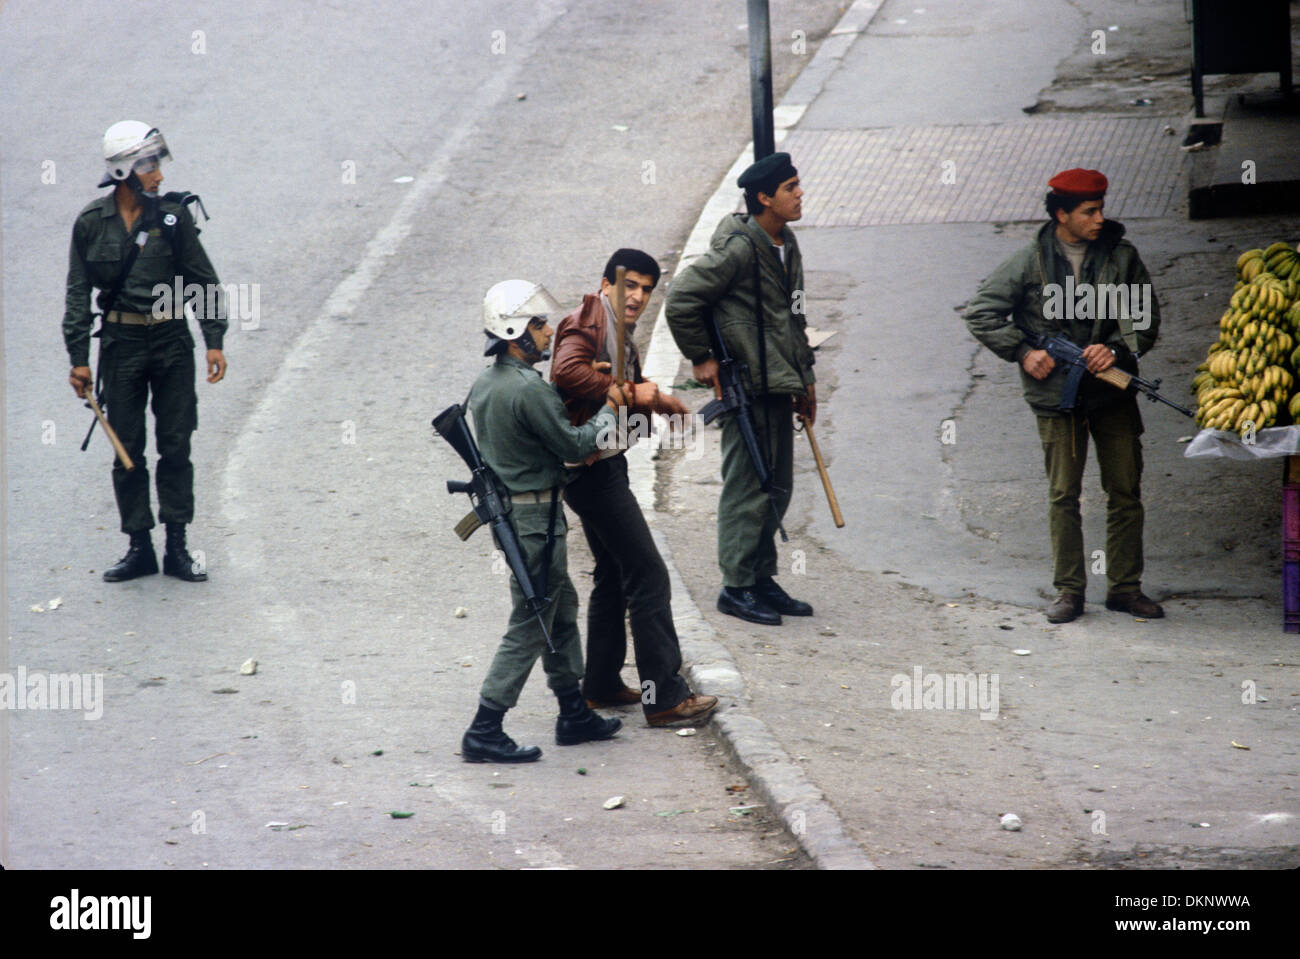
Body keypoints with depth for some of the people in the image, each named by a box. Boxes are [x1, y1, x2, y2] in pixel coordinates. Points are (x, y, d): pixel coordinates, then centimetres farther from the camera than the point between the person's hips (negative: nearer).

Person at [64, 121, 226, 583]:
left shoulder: (173, 216, -2)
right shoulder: (91, 223, -2)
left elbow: (203, 280, 3)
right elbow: (78, 294, 3)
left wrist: (214, 341, -2)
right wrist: (78, 358, -1)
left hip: (172, 341, 0)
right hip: (121, 344, 0)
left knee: (176, 446, 2)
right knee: (127, 451, 3)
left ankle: (177, 548, 10)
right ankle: (139, 548, 12)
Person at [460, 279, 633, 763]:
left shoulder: (485, 384, 8)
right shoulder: (528, 390, -22)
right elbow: (576, 445, -15)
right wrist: (609, 407, -2)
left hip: (507, 506, 10)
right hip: (534, 515, -10)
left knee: (561, 609, 19)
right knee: (531, 624, -4)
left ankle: (575, 714, 27)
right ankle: (484, 732, -3)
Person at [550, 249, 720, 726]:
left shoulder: (619, 333, 16)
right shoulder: (588, 322, -15)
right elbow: (568, 371, -34)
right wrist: (628, 392, -26)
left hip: (604, 467, 11)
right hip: (593, 468, -11)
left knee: (614, 572, 20)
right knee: (648, 575, -10)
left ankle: (601, 684, 29)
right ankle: (664, 696, -8)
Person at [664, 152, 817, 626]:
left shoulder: (786, 245, 13)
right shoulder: (738, 247, -17)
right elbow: (680, 300, -17)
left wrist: (805, 378, 21)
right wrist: (701, 358, -10)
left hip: (777, 386, 9)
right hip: (747, 388, -9)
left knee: (777, 486, 13)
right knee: (748, 488, -4)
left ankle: (762, 579, 22)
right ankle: (737, 587, 3)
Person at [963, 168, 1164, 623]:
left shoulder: (1122, 257, 1)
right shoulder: (1030, 263, -3)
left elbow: (1147, 317, 4)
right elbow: (980, 313, 1)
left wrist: (1117, 349, -13)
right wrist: (1022, 352, -8)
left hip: (1113, 393, 2)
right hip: (1056, 396, -2)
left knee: (1125, 491, 4)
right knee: (1063, 495, 1)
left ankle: (1125, 587, 14)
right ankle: (1069, 590, 9)